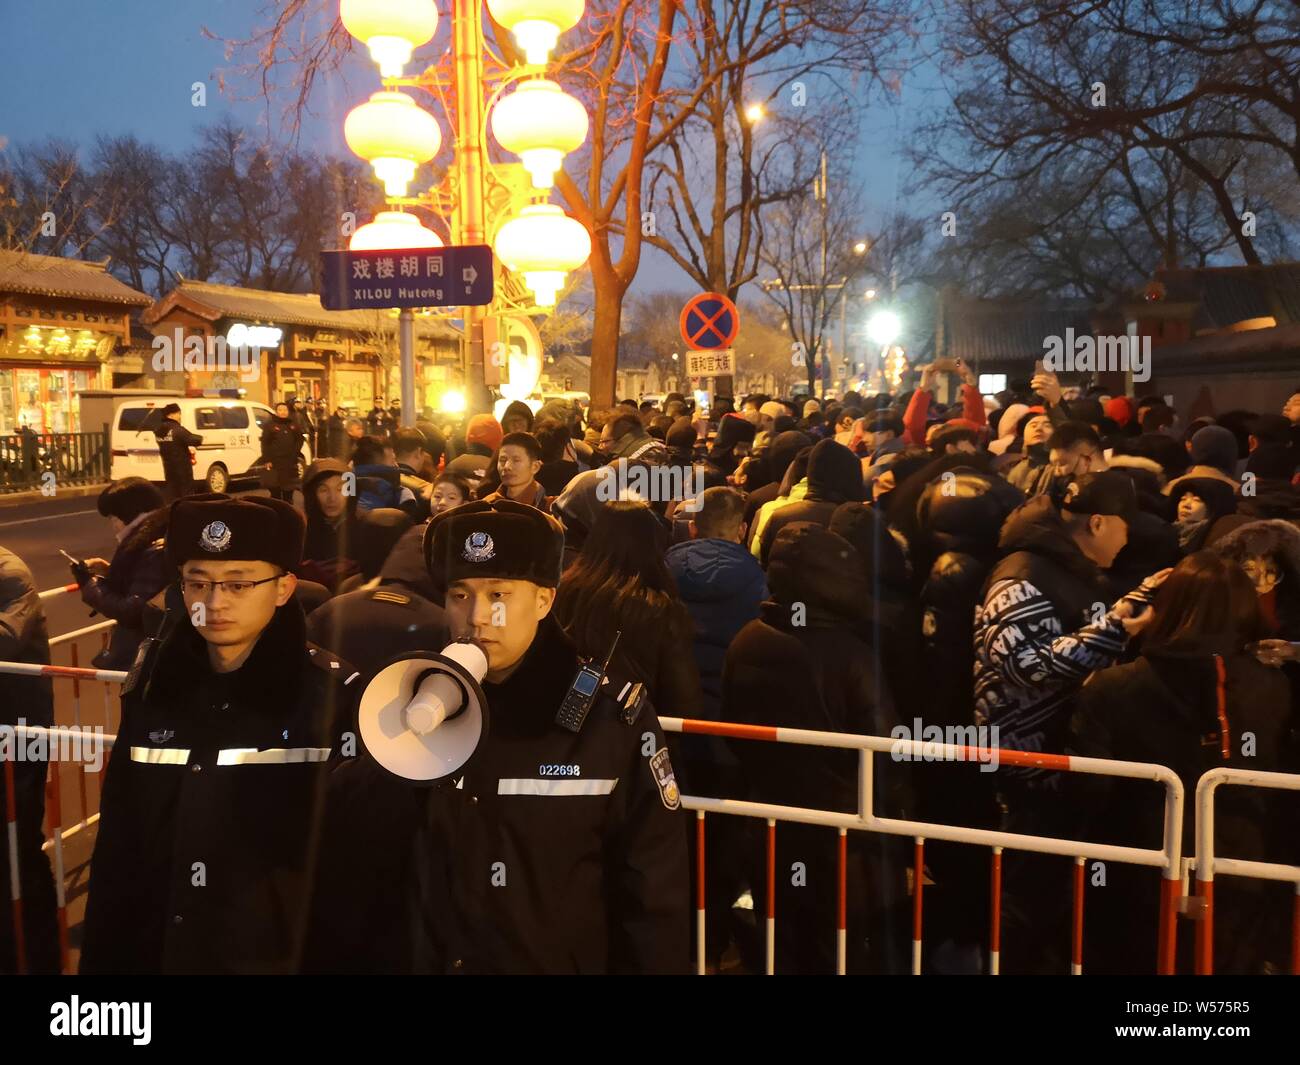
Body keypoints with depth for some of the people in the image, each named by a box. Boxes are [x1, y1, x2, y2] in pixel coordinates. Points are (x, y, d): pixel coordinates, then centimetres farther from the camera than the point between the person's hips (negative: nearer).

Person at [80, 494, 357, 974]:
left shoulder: (333, 693, -13)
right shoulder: (152, 688, -1)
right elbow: (117, 847, 4)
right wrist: (103, 960, 4)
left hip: (282, 953, -3)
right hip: (154, 950, 4)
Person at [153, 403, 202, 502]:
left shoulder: (158, 430, 6)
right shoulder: (177, 430, -18)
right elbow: (195, 440, -22)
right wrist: (200, 438, 0)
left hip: (168, 467, 7)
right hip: (182, 467, -7)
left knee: (172, 492, 13)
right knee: (187, 491, 1)